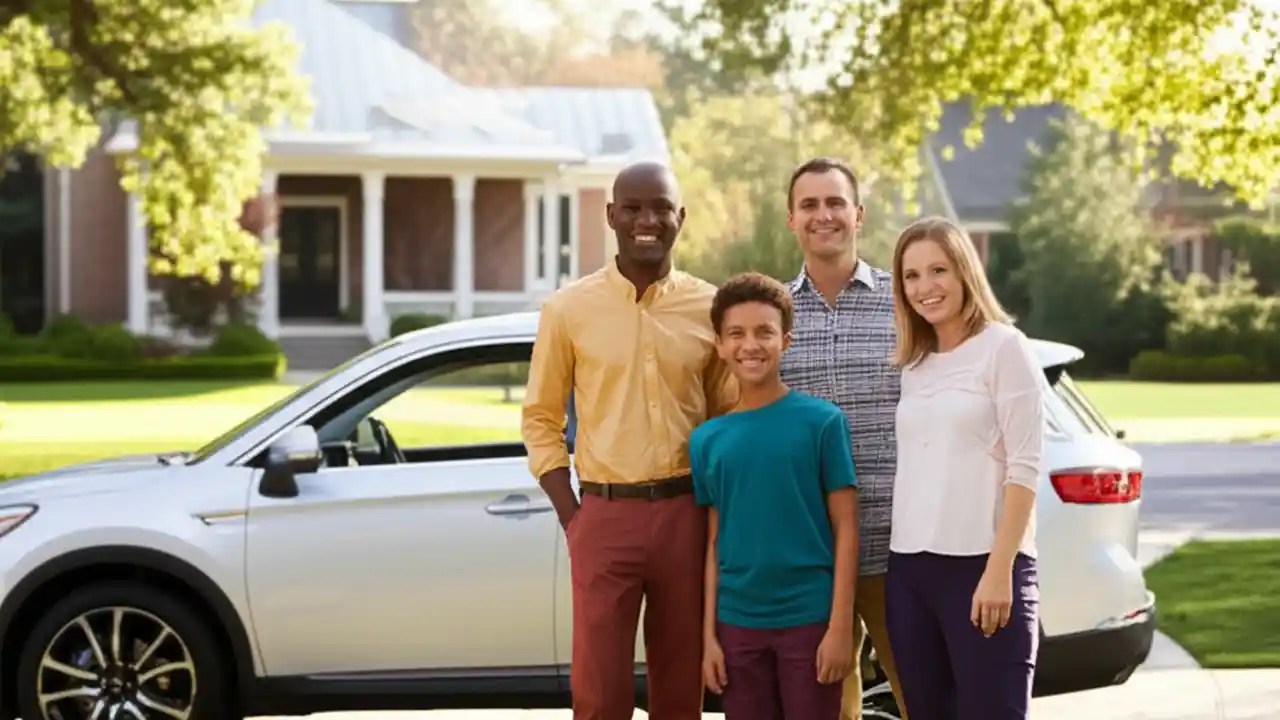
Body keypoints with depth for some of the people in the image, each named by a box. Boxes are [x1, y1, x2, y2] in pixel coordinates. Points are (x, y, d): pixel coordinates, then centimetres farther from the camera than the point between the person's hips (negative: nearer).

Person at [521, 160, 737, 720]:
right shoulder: (569, 308, 1)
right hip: (604, 515, -1)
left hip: (686, 513, 2)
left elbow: (730, 416, 11)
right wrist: (570, 515, -3)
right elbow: (540, 418, 5)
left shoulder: (709, 308, 4)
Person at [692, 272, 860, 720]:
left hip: (809, 618, -3)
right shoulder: (707, 440, 5)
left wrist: (840, 627, -10)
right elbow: (714, 543, 9)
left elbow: (845, 531, -4)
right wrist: (708, 634, 4)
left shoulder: (822, 421, -4)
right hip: (738, 623, 3)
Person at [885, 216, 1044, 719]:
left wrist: (999, 570, -15)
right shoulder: (912, 364, 15)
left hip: (981, 565, -6)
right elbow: (913, 469, 15)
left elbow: (1024, 468, -8)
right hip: (909, 567, 6)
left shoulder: (1003, 347, -2)